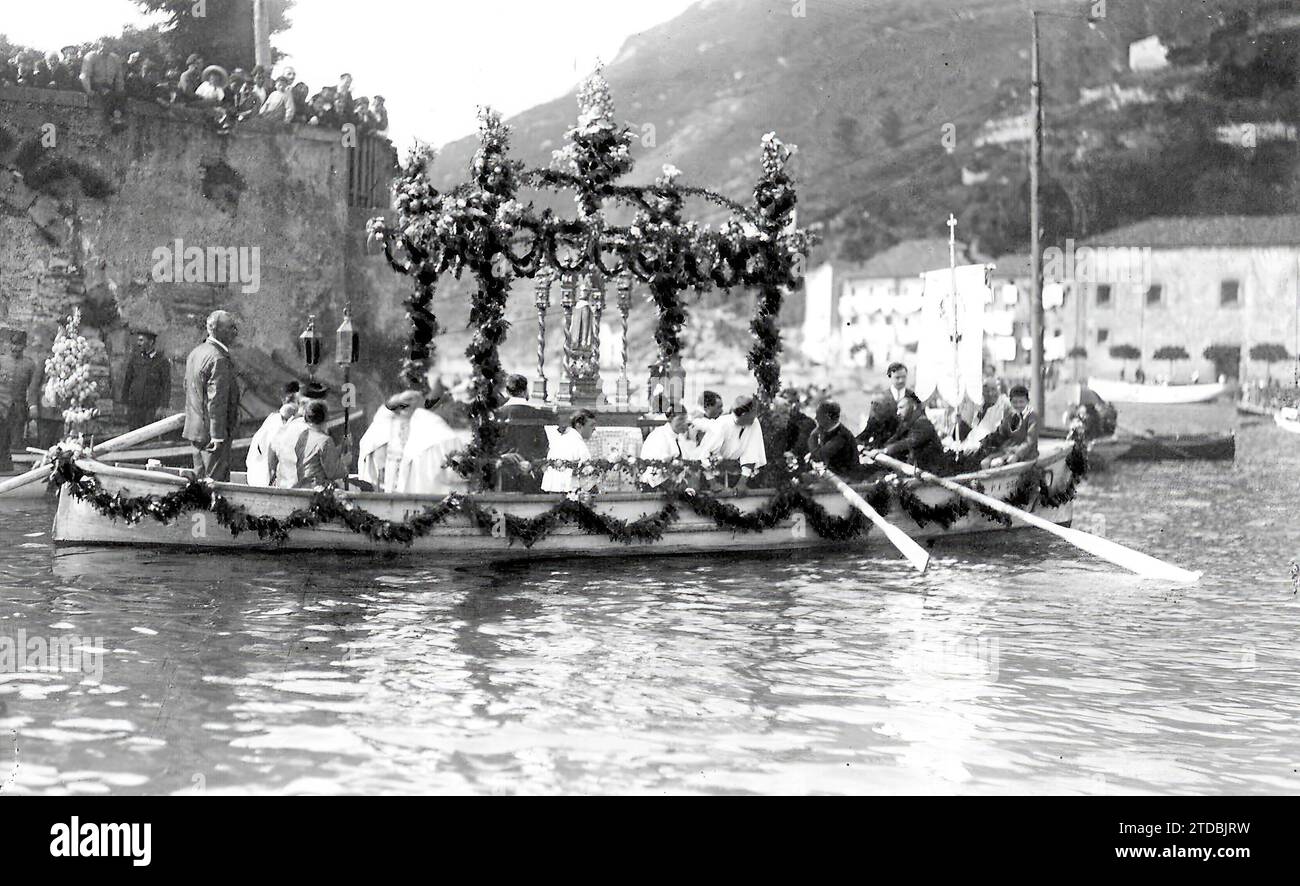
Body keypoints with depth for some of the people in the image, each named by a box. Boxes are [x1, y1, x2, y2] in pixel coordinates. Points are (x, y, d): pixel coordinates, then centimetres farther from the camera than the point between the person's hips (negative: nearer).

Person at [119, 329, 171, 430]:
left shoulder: (162, 360, -5)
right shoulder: (135, 358, 4)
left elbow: (166, 385, -5)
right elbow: (126, 382, 9)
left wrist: (161, 407, -12)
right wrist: (126, 406, 6)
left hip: (153, 407, -3)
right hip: (135, 406, 3)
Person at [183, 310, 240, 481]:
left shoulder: (195, 353, 12)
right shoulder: (219, 359, -19)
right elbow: (216, 400, -22)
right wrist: (218, 435, -21)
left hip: (195, 428, 10)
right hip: (211, 432, -10)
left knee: (200, 479, 14)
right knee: (217, 480, -6)